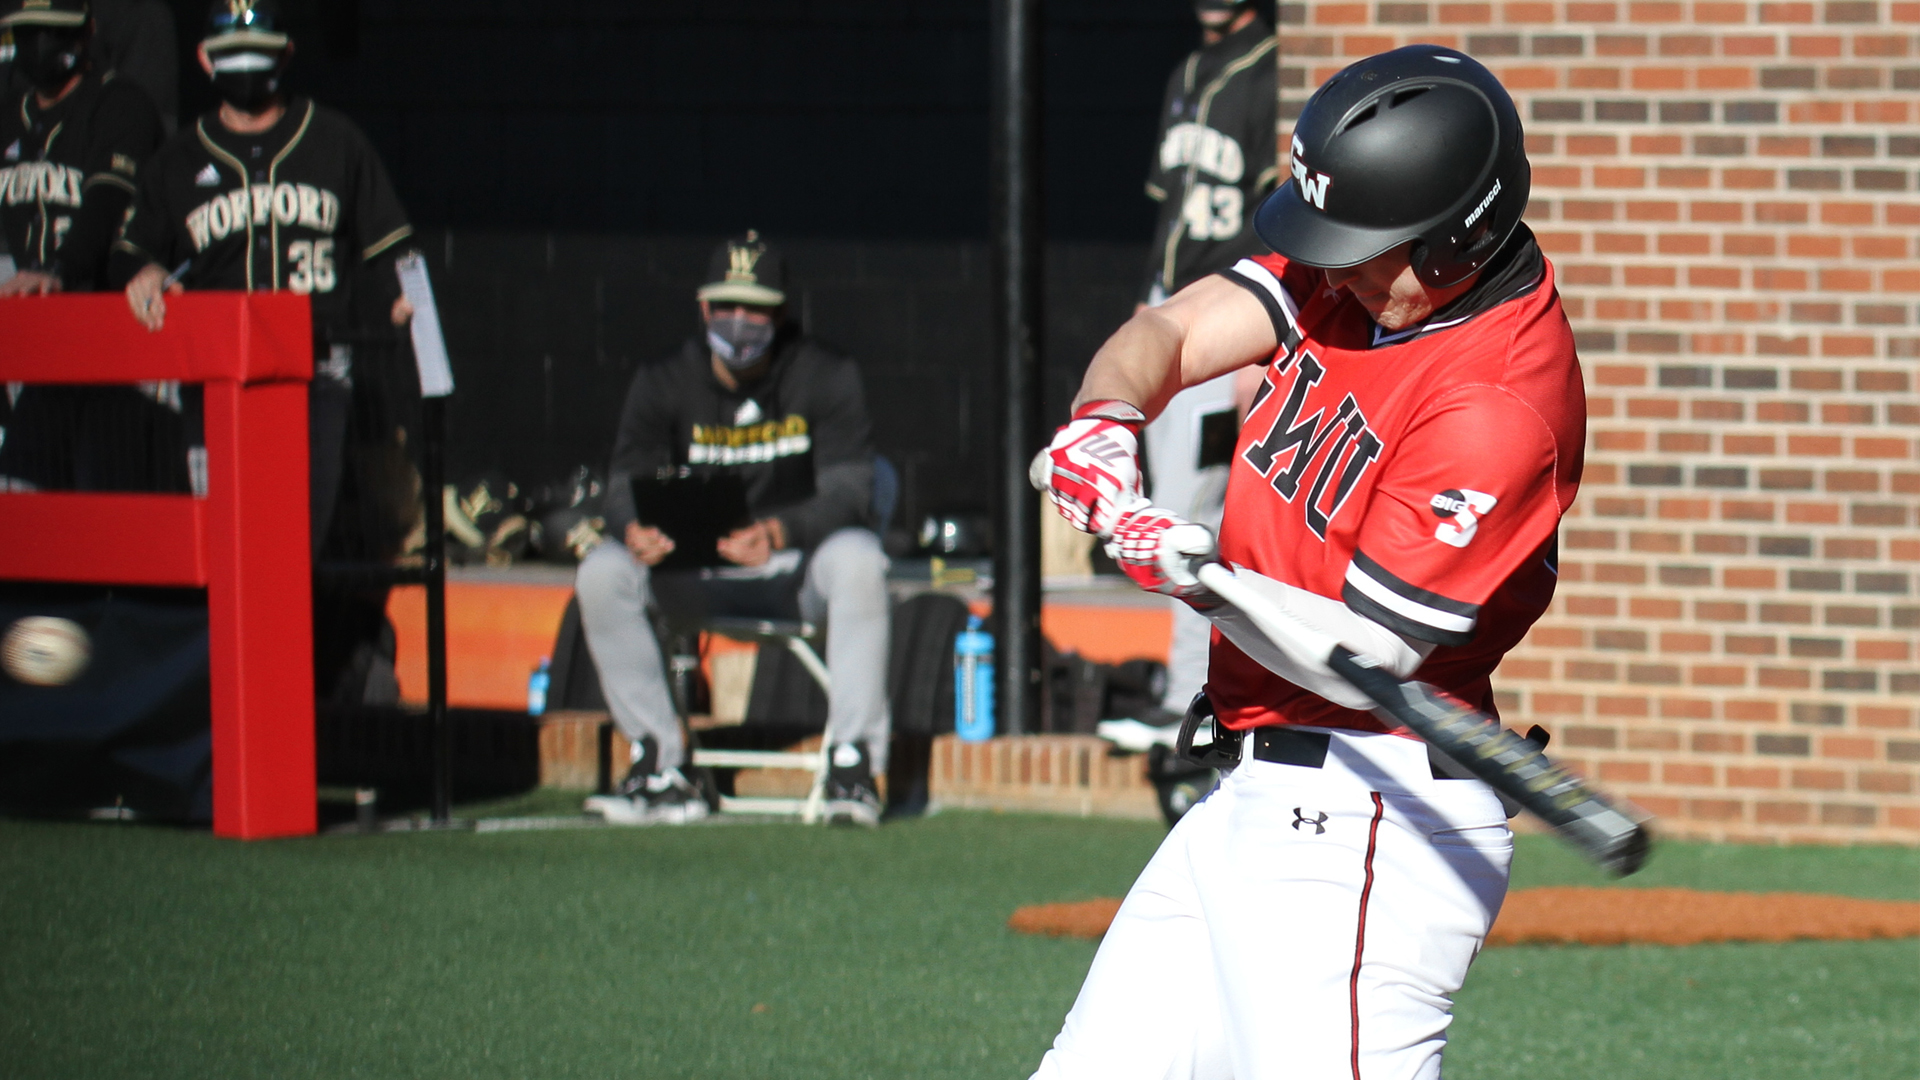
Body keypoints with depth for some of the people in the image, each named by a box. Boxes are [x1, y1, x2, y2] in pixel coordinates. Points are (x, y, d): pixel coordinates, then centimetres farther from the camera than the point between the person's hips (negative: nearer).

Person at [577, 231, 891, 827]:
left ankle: (853, 763, -31)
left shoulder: (826, 377, -7)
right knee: (602, 572, -22)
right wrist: (634, 529, -35)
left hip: (796, 571, -2)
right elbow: (626, 484, -8)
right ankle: (664, 770, -18)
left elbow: (848, 492, -18)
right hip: (693, 579, 3)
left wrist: (779, 533, -39)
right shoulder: (664, 384, 0)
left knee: (857, 559, -35)